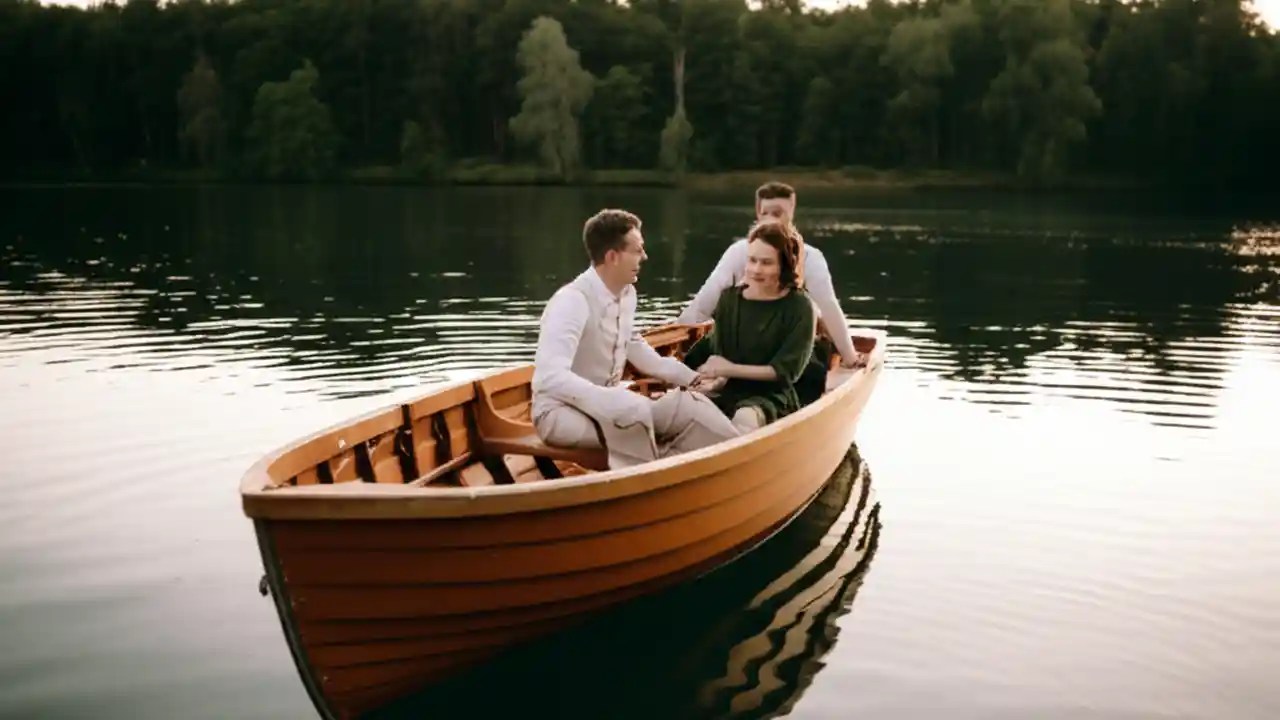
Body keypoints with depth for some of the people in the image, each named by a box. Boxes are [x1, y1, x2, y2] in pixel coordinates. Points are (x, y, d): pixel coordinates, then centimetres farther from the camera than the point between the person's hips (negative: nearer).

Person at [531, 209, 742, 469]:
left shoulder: (627, 294, 2)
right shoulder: (571, 301, -25)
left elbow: (634, 347, 18)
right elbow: (549, 377, -35)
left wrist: (690, 377, 11)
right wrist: (610, 400, -44)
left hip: (612, 405, 8)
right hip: (562, 411, -8)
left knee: (690, 407, -8)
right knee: (631, 409, -35)